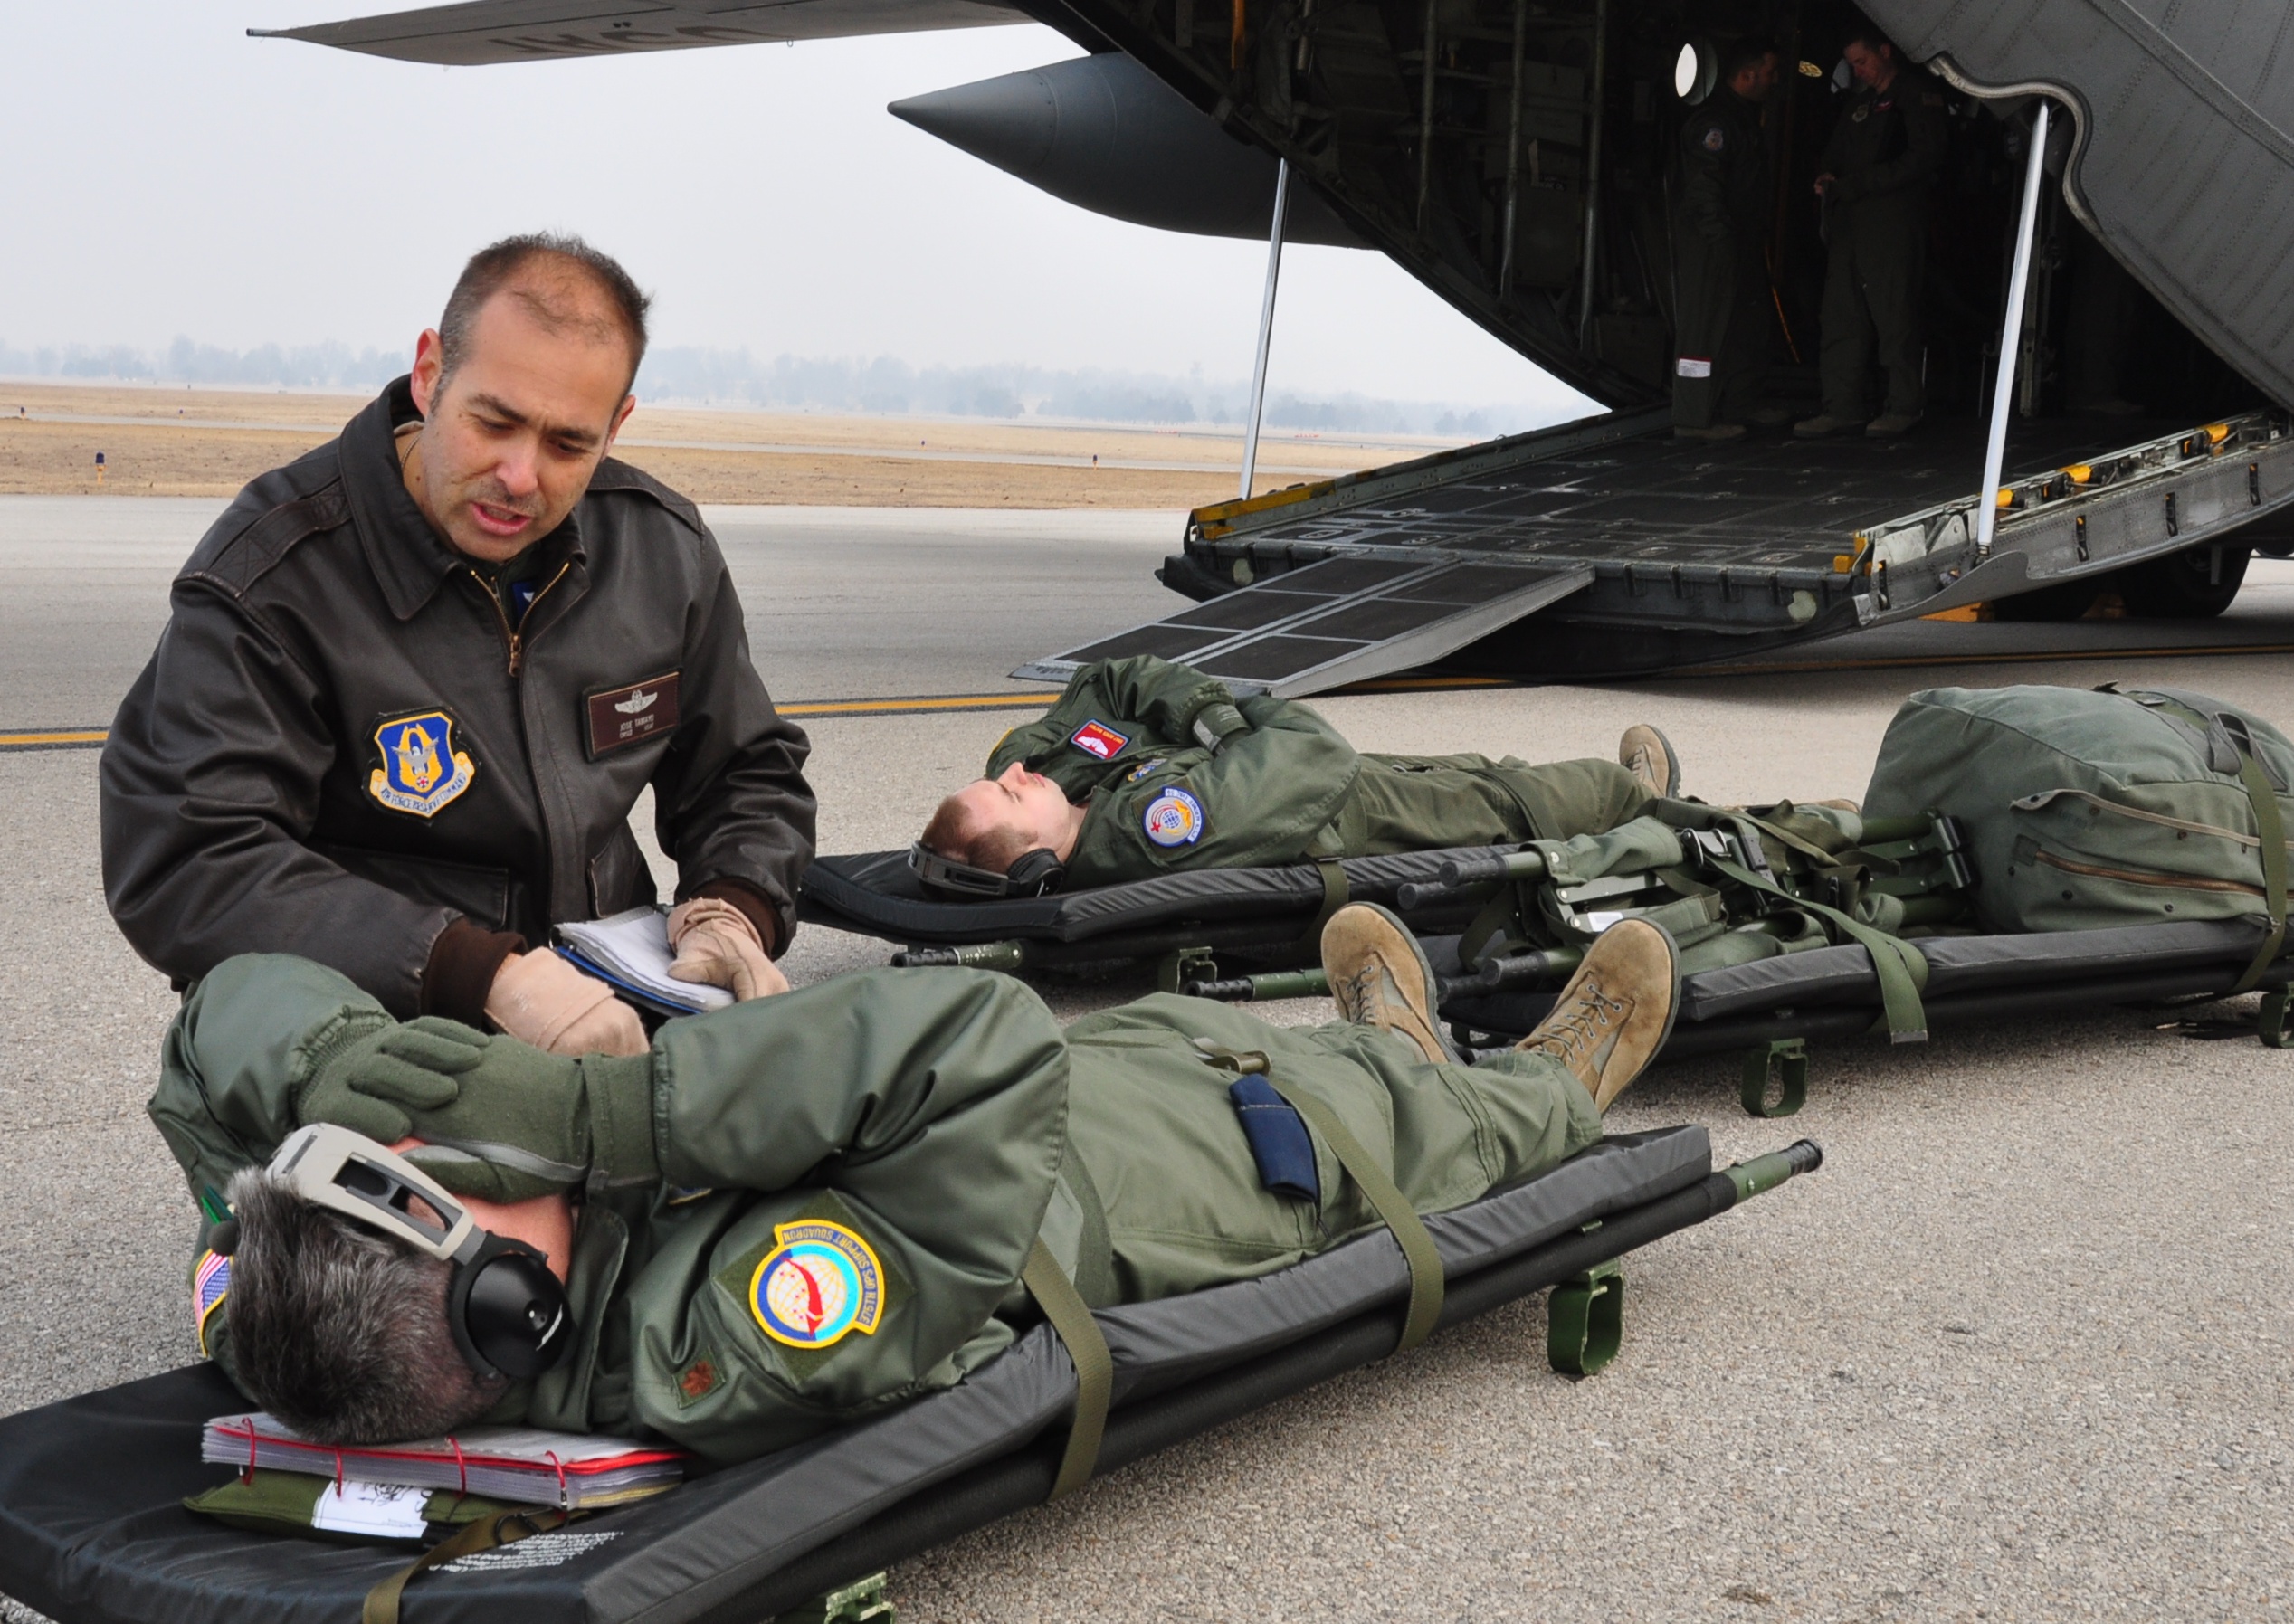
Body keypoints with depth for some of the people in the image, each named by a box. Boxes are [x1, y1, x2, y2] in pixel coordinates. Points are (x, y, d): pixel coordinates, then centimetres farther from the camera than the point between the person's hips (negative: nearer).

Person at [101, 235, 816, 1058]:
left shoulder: (667, 548, 5)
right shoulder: (270, 578, -13)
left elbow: (749, 773, 20)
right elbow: (183, 866, -23)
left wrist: (734, 912, -4)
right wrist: (489, 974, -32)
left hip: (617, 1007, 5)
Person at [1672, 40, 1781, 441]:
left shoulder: (1743, 118, 19)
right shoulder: (1715, 120, -15)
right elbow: (1704, 184, -22)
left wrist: (1757, 235, 19)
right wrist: (1721, 235, -23)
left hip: (1738, 240, 11)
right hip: (1711, 242, -11)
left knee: (1746, 320, 15)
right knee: (1706, 325, -9)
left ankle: (1742, 407, 24)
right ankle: (1694, 418, -8)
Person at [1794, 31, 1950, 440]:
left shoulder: (1917, 92, 0)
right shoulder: (1860, 102, 24)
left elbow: (1924, 156, -11)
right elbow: (1835, 151, 28)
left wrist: (1858, 184, -14)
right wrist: (1825, 176, 3)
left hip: (1893, 219, -8)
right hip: (1848, 219, 8)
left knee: (1894, 313, -6)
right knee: (1842, 313, 3)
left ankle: (1904, 406, 0)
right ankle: (1841, 406, 4)